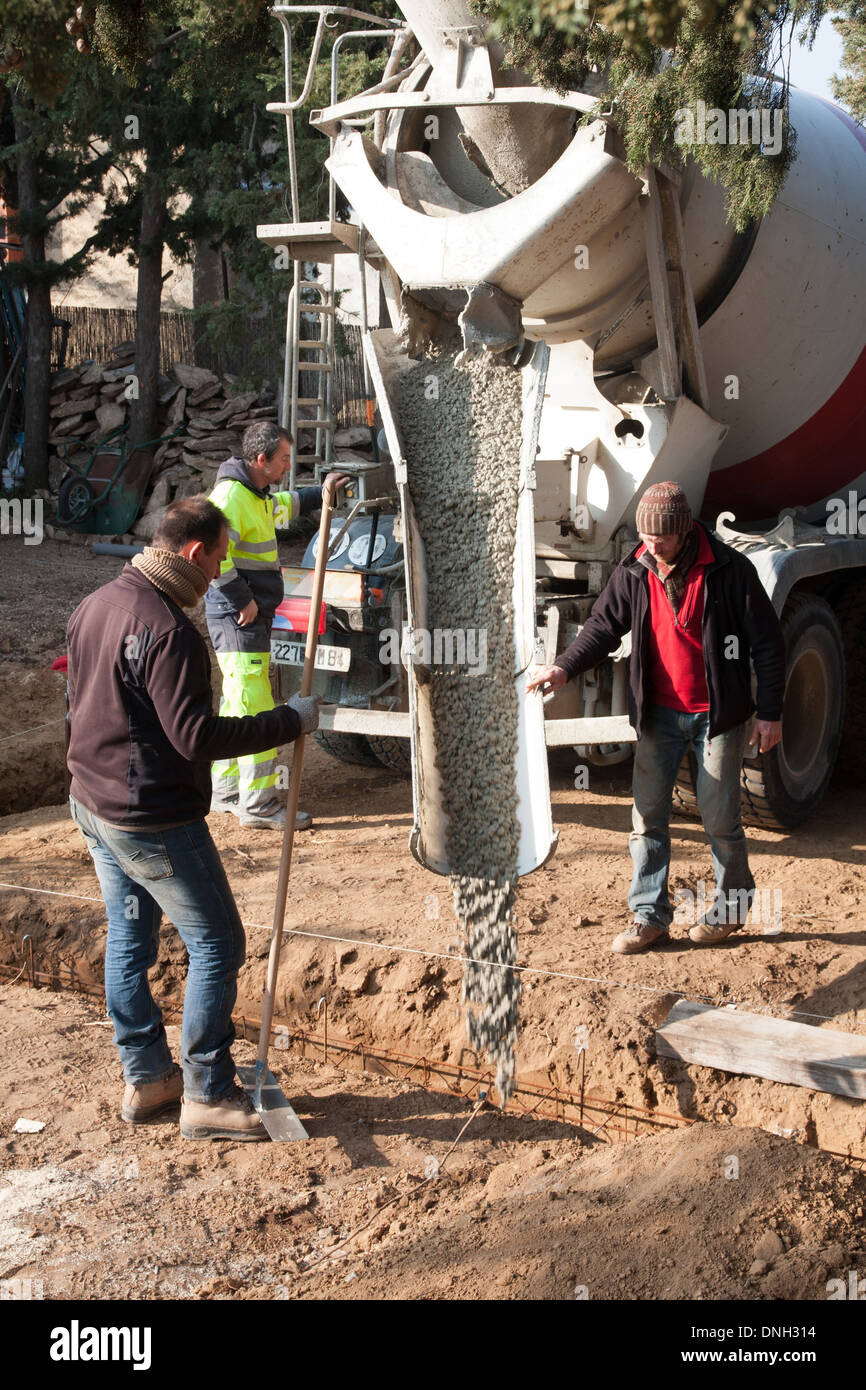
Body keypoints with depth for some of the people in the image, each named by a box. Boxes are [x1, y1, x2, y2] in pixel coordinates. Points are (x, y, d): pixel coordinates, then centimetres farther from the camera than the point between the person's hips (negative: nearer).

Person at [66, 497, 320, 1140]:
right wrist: (289, 721, -19)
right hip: (153, 820, -10)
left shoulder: (96, 604, 6)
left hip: (92, 803, 10)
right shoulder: (167, 630, -24)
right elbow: (197, 737, -26)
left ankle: (145, 1078, 29)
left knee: (128, 941, 18)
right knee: (217, 945, 3)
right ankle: (207, 1096, 9)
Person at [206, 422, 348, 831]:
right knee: (256, 711, -9)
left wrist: (321, 492, 33)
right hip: (238, 618, -11)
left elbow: (286, 505, 39)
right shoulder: (231, 495, -17)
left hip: (251, 615, 11)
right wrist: (244, 600, -22)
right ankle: (258, 805, -5)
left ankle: (224, 791, 27)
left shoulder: (258, 496, 15)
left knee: (237, 706, 17)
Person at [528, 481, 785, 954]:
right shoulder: (633, 573, -2)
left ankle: (731, 906, 24)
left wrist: (770, 712, -7)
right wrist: (564, 667, -16)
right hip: (659, 715, 4)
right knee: (646, 815, 3)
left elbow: (766, 643, -7)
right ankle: (650, 915, 13)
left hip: (717, 714, -3)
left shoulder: (729, 570, -12)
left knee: (718, 817, 2)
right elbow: (604, 625, 2)